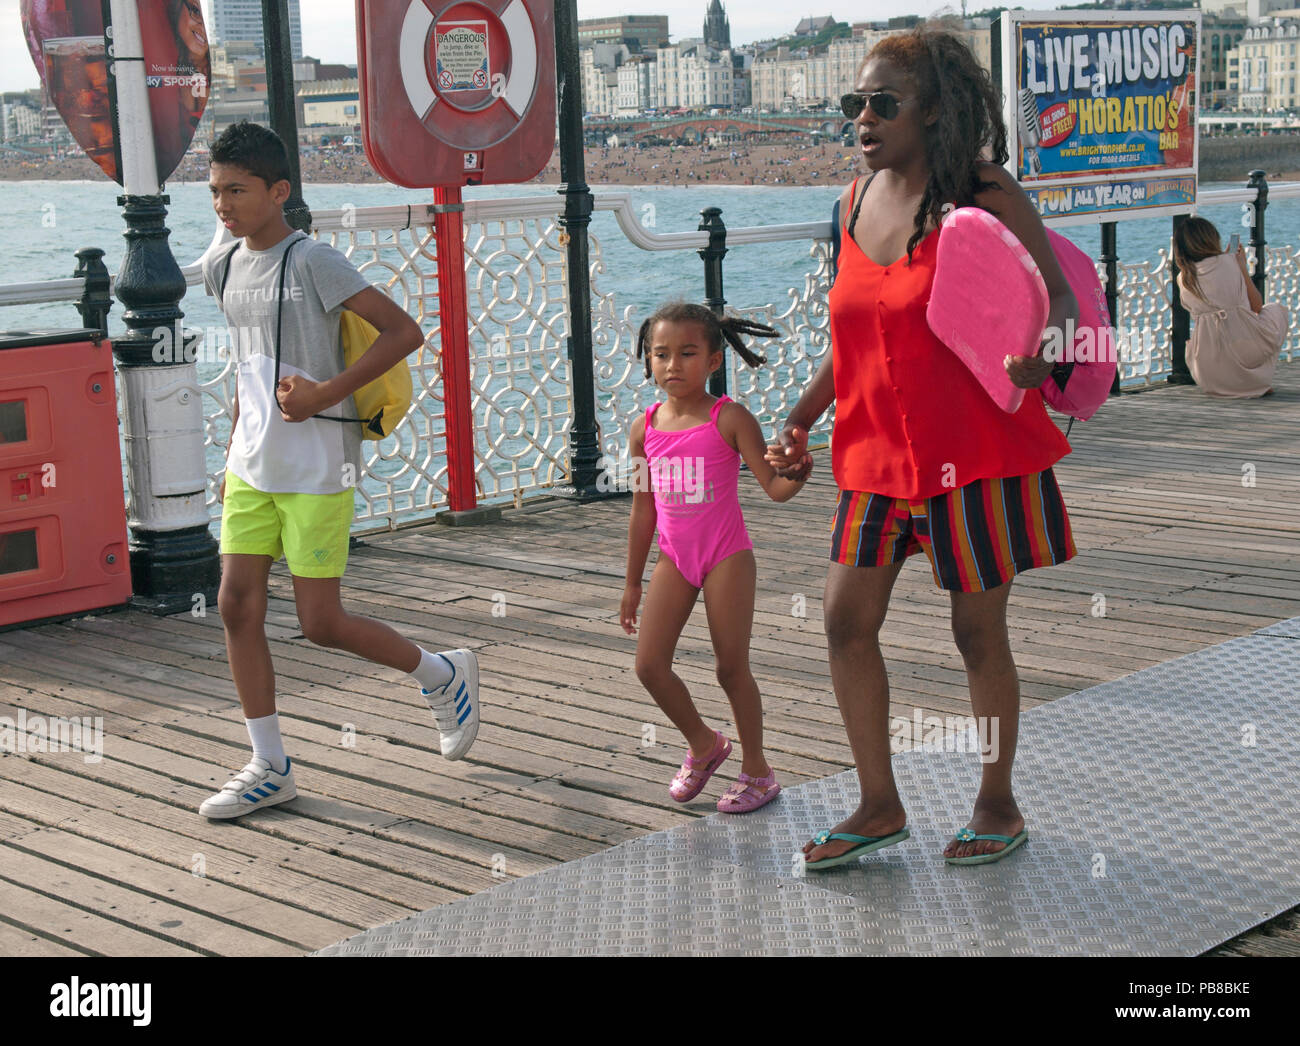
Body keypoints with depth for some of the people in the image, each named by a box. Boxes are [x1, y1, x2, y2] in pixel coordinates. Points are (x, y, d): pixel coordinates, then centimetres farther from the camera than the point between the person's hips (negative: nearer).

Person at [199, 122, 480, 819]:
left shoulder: (311, 261, -14)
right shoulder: (223, 269, 8)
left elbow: (404, 331, -17)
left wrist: (325, 394, -19)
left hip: (316, 469, -7)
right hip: (252, 466, 7)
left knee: (320, 623, -3)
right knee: (237, 607, 2)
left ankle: (442, 674, 23)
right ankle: (270, 768, 13)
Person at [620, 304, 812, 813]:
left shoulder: (729, 419, -11)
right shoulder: (645, 428, 2)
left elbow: (773, 487, -14)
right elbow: (643, 508, 10)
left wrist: (796, 476, -38)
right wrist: (633, 583, 14)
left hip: (727, 556, -4)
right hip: (674, 558, 5)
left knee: (732, 667, 0)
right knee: (649, 665, -1)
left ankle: (757, 770, 19)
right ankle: (703, 743, 24)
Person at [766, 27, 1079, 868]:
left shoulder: (985, 197, -10)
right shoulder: (858, 199, 8)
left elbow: (1061, 300, -11)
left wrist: (1038, 349, -33)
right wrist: (802, 421, 12)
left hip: (977, 450, -6)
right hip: (879, 452, 6)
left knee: (979, 628, 3)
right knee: (847, 617, 2)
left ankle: (998, 805, 22)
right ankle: (880, 805, 16)